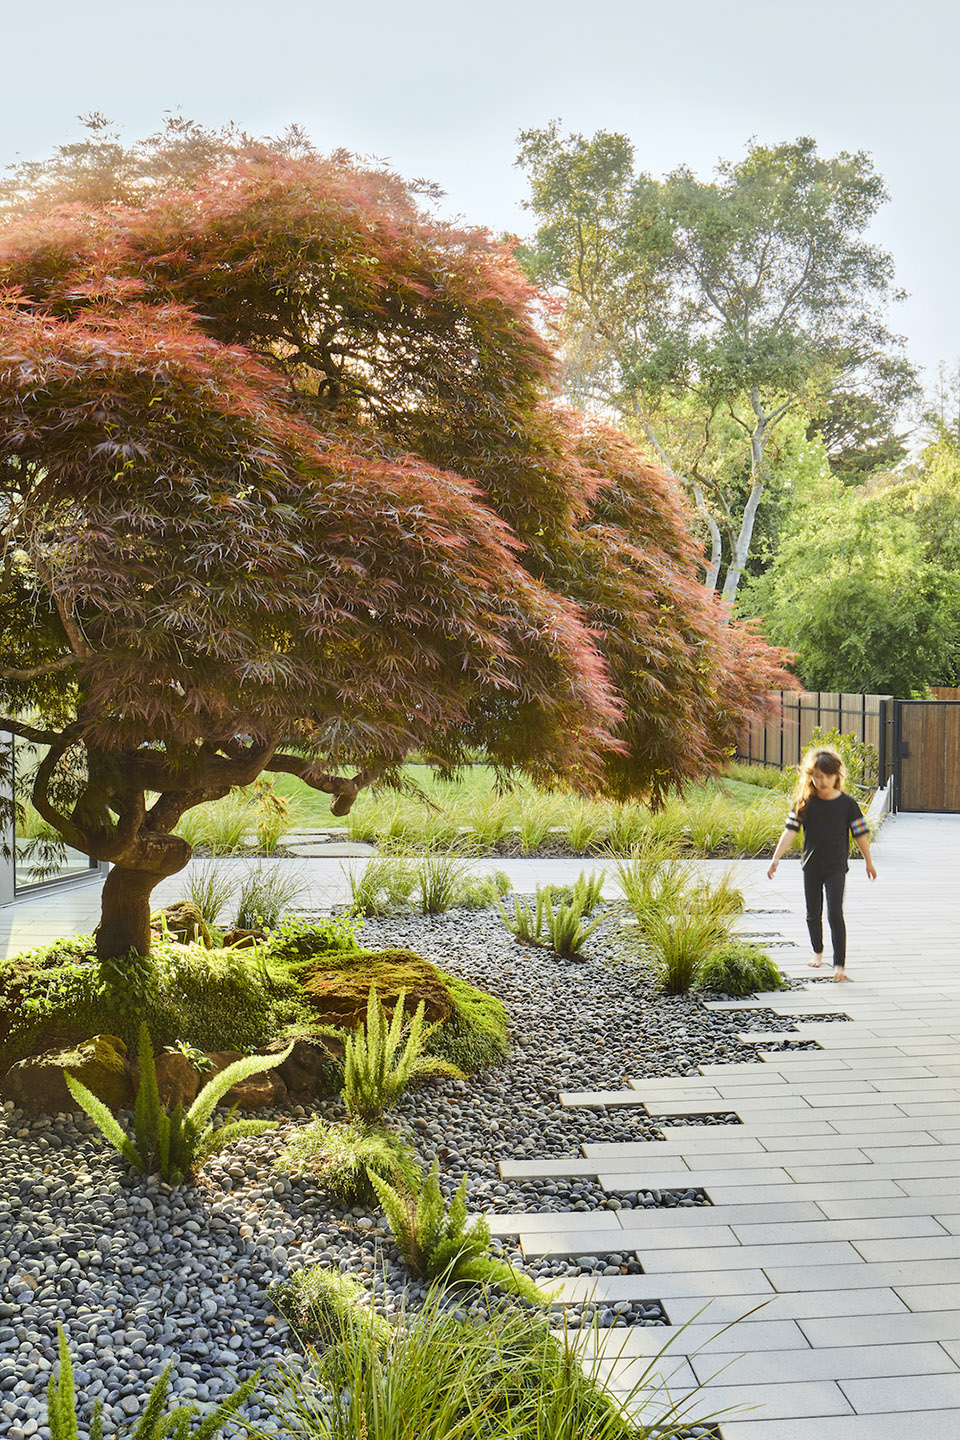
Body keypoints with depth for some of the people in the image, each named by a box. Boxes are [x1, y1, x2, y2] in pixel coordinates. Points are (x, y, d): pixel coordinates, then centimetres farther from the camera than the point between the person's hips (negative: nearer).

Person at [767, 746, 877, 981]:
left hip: (836, 867, -3)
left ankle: (839, 964, -10)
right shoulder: (805, 803, -2)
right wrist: (776, 857, -17)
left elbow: (860, 834, 3)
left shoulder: (847, 803, -5)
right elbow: (790, 830, -7)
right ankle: (817, 952, 38)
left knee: (835, 913, -12)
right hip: (811, 866, 3)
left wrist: (869, 862, 11)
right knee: (813, 914, 15)